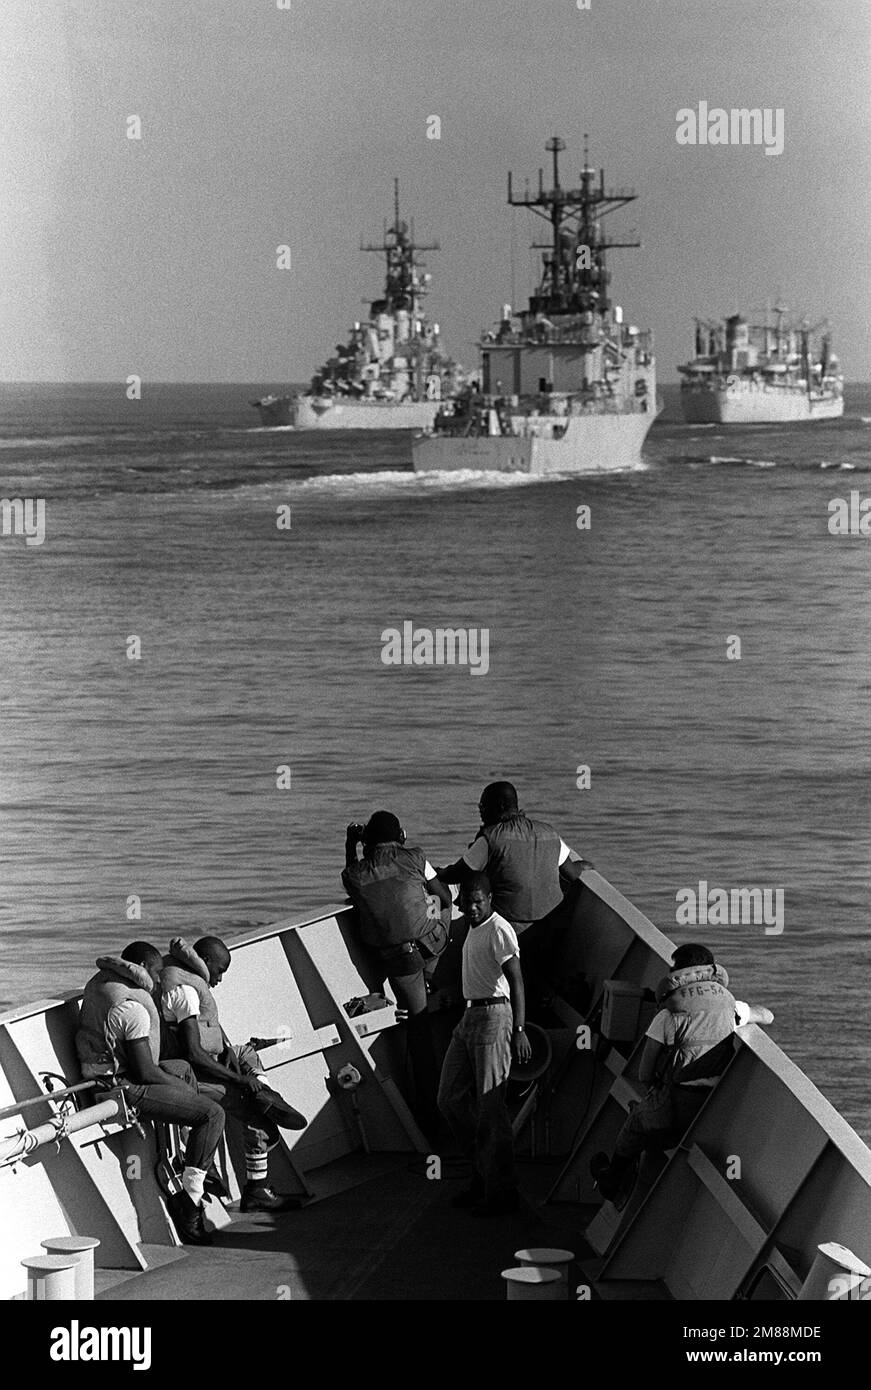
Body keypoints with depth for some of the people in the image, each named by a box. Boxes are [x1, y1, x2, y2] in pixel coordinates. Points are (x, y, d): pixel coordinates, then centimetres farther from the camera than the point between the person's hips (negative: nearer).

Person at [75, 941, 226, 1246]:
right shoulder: (133, 1007, -23)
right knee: (212, 1114, -13)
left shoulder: (99, 982, 7)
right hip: (126, 1090, -11)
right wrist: (183, 1088, -6)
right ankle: (189, 1198, -10)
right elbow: (146, 1072, -23)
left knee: (182, 1067, 33)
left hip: (103, 1075, 11)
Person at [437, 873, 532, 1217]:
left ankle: (501, 1192, -3)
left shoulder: (499, 930, -13)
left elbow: (515, 979, -20)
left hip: (493, 1016, -10)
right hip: (469, 1018, 10)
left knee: (490, 1107, -8)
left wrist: (519, 1030, -27)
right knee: (451, 1099, 10)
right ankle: (483, 1175, 19)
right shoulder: (473, 928, 16)